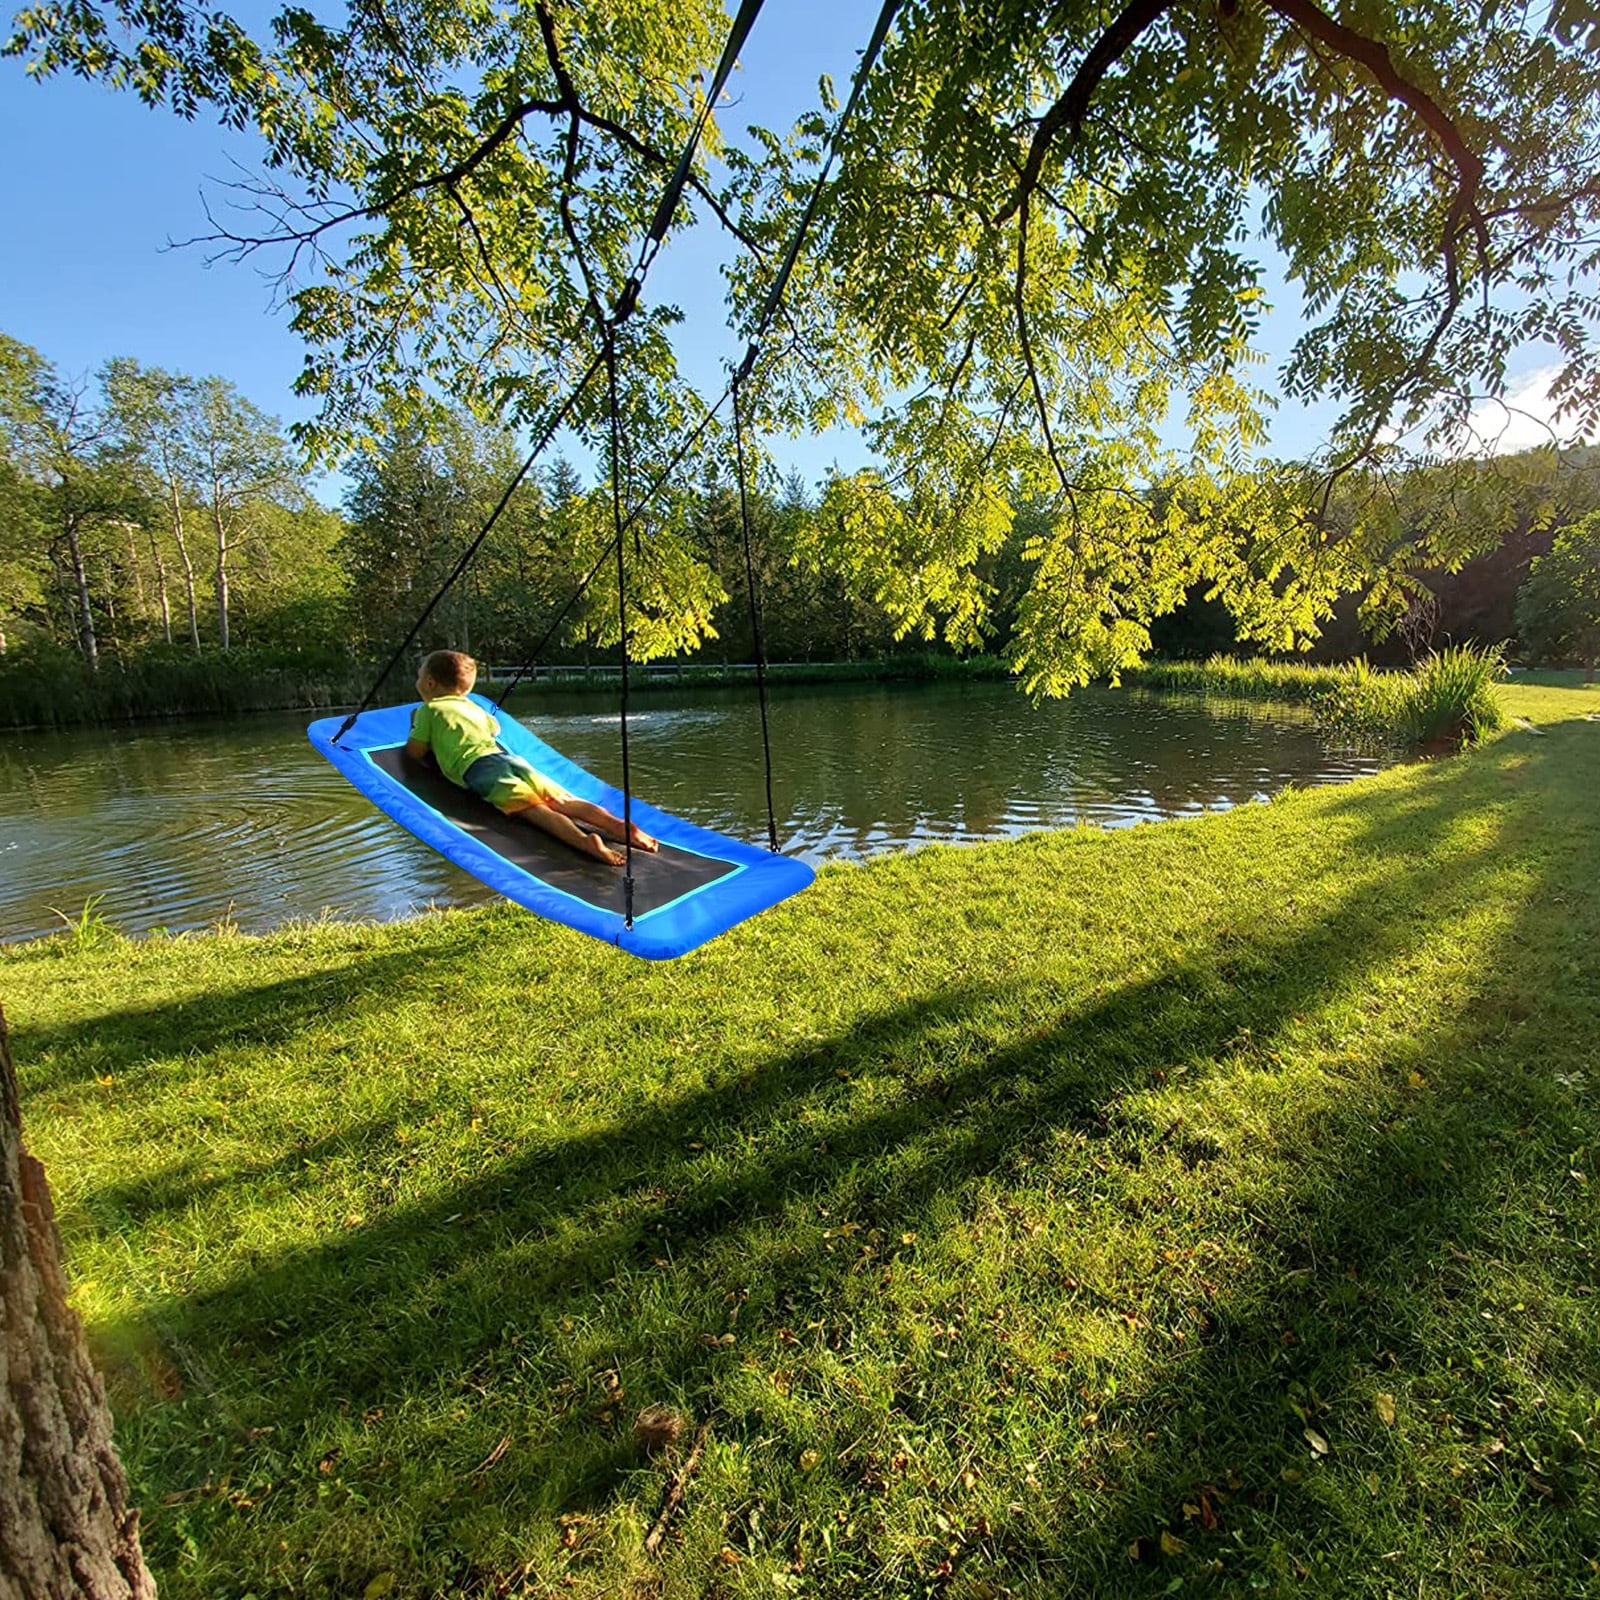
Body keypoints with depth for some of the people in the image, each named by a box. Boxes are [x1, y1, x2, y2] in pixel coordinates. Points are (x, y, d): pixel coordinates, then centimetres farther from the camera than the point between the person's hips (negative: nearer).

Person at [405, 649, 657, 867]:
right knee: (563, 801, -9)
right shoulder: (473, 706, 33)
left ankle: (585, 840, -50)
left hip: (478, 768, -5)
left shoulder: (429, 710, 15)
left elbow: (415, 751, 11)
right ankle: (619, 824, -31)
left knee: (533, 809, -26)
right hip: (509, 757, 6)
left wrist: (416, 728, 32)